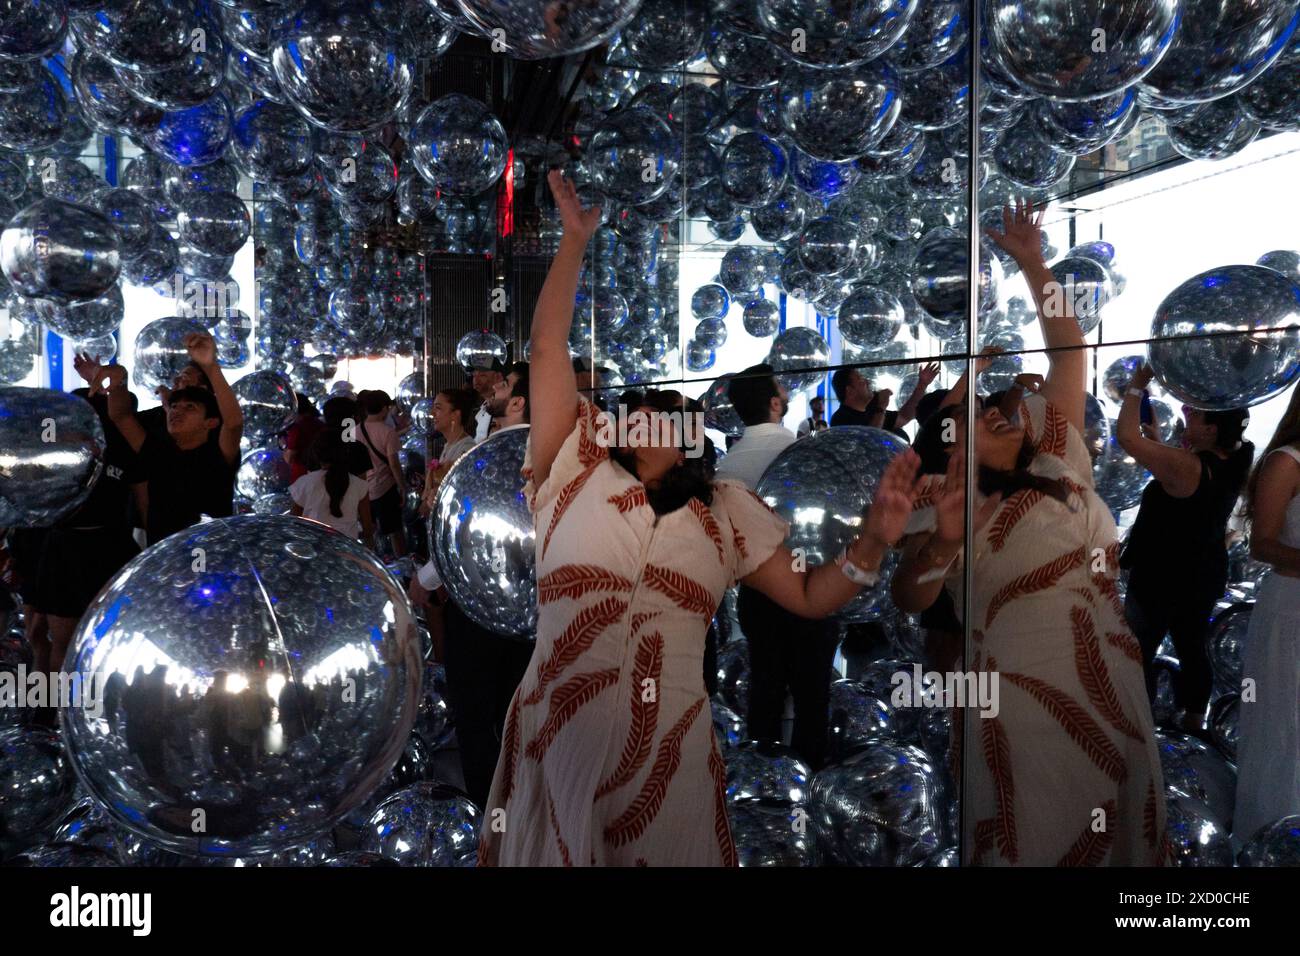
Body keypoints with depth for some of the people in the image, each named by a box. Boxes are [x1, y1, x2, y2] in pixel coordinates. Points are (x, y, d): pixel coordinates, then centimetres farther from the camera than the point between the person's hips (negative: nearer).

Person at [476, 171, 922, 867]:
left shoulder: (726, 511, 7)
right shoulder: (574, 471, 3)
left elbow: (810, 597, 8)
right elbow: (547, 345, 0)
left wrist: (873, 540, -9)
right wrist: (576, 240, 0)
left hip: (671, 758, 1)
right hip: (558, 747, 0)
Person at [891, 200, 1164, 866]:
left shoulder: (1057, 461, 8)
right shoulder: (944, 506, -6)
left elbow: (1068, 354, 7)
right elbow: (907, 601, -17)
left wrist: (1032, 263, 3)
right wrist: (942, 541, -35)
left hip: (1113, 688, 6)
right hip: (1023, 702, -5)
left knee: (1122, 831, 17)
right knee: (1034, 841, 6)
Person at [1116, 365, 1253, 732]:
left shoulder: (1185, 466, -29)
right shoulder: (1232, 463, -5)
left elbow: (1127, 436, -31)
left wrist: (1137, 387, -20)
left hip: (1161, 578, -8)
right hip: (1203, 577, 8)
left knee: (1139, 653, 8)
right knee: (1193, 649, 21)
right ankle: (1194, 720, 34)